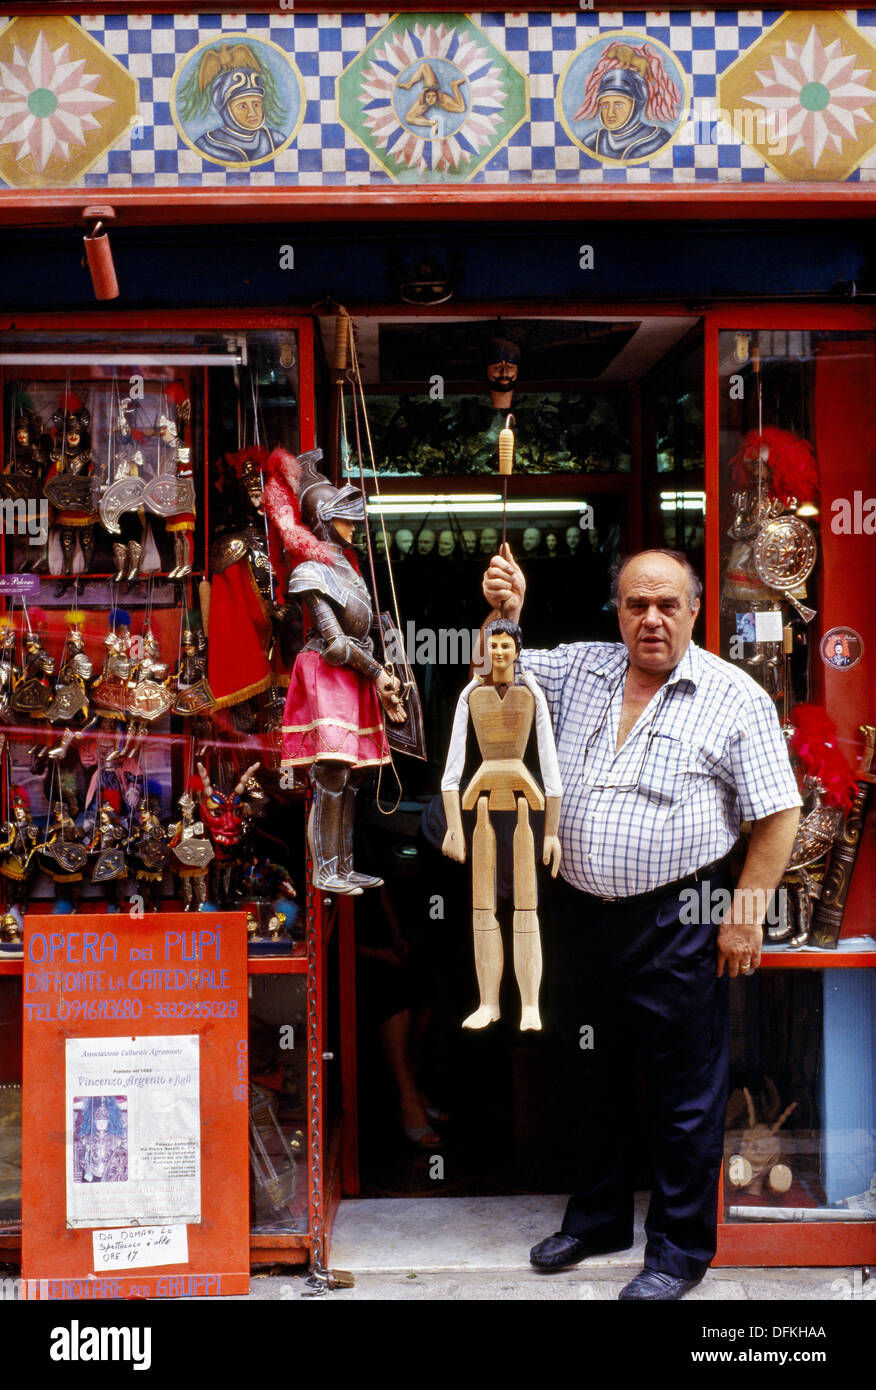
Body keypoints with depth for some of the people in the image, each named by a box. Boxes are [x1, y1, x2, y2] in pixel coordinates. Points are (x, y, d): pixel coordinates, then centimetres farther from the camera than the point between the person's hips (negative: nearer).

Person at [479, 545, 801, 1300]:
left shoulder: (736, 697, -6)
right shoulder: (579, 669, 7)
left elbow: (777, 813, -6)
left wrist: (747, 911, -11)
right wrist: (503, 613, -5)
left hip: (677, 923, -5)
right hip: (581, 916, 5)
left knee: (685, 1090, 3)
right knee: (591, 1076, 18)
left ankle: (681, 1248, 18)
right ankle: (599, 1217, 36)